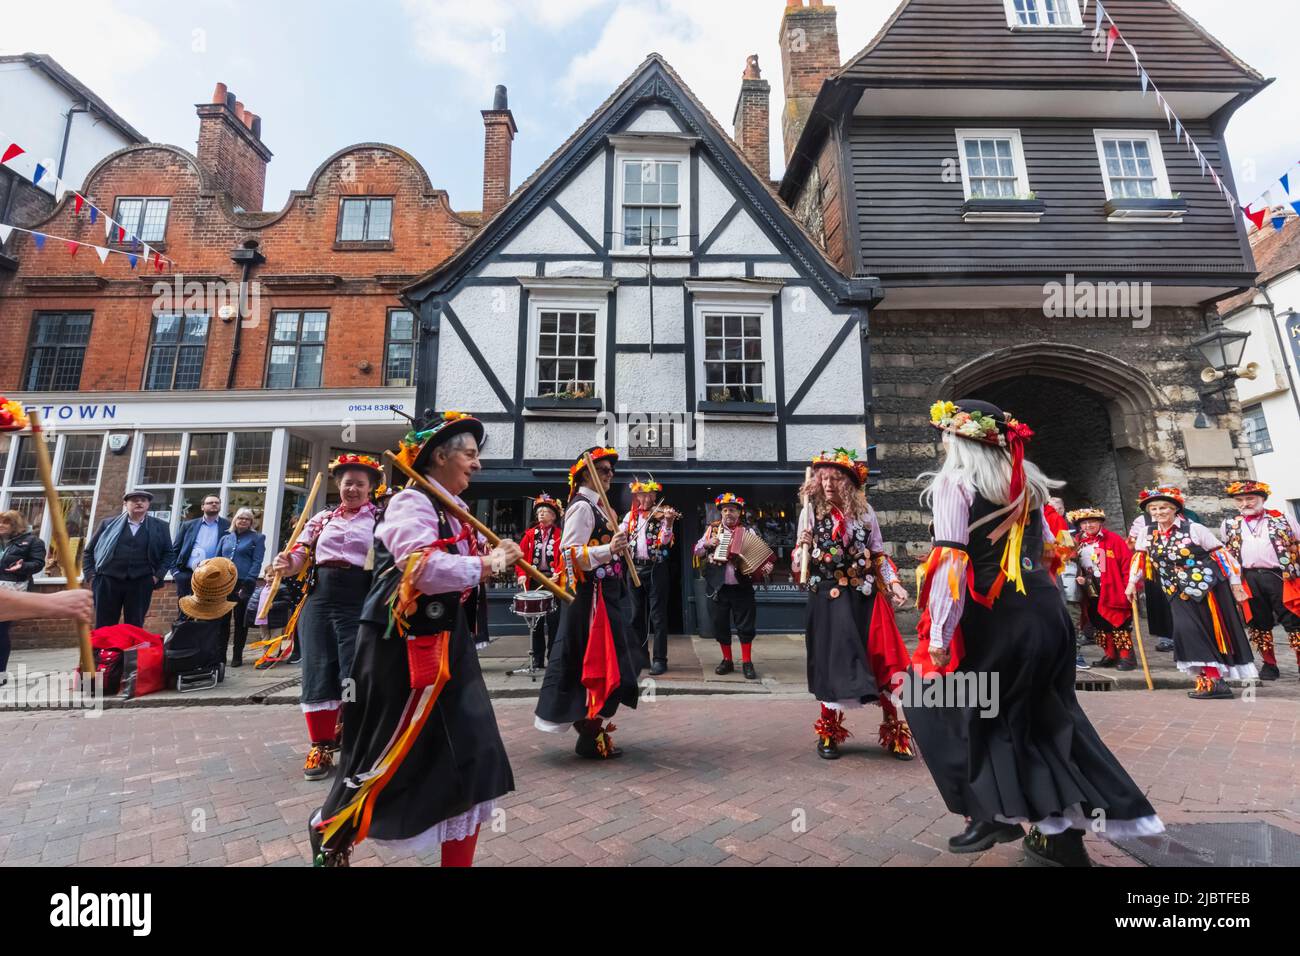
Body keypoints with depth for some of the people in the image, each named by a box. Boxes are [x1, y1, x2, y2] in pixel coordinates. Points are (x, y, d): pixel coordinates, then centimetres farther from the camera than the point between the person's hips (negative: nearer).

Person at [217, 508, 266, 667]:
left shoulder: (257, 538, 2)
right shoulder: (226, 537, 15)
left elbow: (257, 562, -5)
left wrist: (248, 583, -14)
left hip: (243, 584, -3)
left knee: (240, 620, 4)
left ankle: (237, 656, 13)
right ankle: (220, 654, 14)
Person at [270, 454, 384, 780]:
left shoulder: (381, 518, 4)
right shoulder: (321, 519, 15)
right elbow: (301, 555, 13)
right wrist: (287, 562, -10)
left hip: (360, 602, -4)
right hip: (319, 599, 4)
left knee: (355, 673, -1)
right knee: (318, 671, 7)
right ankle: (322, 745, 22)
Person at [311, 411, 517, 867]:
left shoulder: (453, 509, 12)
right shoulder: (411, 502, -15)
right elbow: (424, 569, -32)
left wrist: (494, 559, 0)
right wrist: (484, 565, -20)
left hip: (445, 642, 9)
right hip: (407, 645, -9)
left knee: (469, 757, 10)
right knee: (391, 751, 9)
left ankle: (458, 859, 25)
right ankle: (331, 834, 39)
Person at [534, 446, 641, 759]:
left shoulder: (601, 507, 15)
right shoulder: (581, 507, -13)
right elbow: (570, 552, -22)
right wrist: (609, 549, -31)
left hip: (607, 593, 10)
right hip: (591, 595, -10)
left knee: (605, 660, 17)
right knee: (597, 660, -3)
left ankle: (590, 724, 31)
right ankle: (591, 736, 10)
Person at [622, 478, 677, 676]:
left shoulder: (661, 515, -3)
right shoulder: (630, 516, 10)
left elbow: (664, 540, -16)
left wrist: (668, 522, -32)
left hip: (655, 568, -4)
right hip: (634, 568, 5)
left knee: (657, 615, -2)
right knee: (637, 615, 12)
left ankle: (660, 659, 5)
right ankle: (640, 656, 25)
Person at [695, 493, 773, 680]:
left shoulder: (748, 532, 5)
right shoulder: (712, 528, 7)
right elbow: (697, 551, 8)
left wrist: (766, 567, -18)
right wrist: (707, 543, -11)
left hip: (742, 587, -1)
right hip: (717, 587, 1)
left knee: (746, 625, 2)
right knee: (720, 625, 9)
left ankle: (747, 663, 15)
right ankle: (727, 660, 24)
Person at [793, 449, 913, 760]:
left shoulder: (865, 511, 5)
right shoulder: (811, 511, -1)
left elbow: (879, 555, 11)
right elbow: (799, 561, 1)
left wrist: (893, 583, -2)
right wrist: (803, 548, -20)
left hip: (864, 596, 2)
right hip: (828, 598, -2)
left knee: (881, 660, 3)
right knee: (832, 661, 2)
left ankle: (894, 732, 19)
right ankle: (829, 732, 20)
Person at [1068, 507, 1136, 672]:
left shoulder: (1113, 540, -8)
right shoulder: (1079, 543, 5)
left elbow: (1127, 564, -10)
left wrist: (1129, 587, -15)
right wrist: (1079, 579, -6)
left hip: (1112, 592, -5)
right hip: (1091, 594, 5)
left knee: (1118, 625, 0)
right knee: (1100, 626, 13)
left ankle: (1126, 657, 11)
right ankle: (1110, 655, 25)